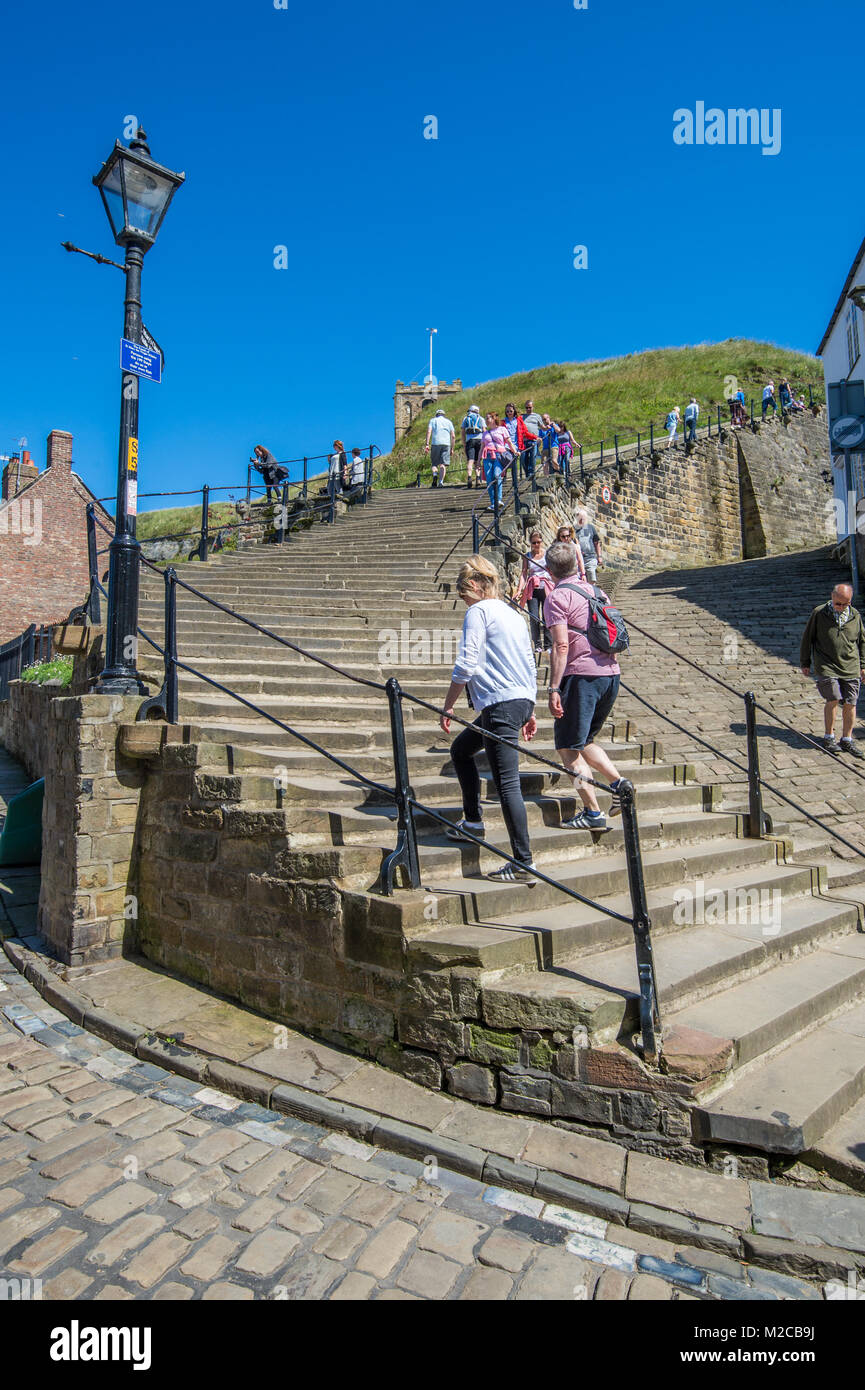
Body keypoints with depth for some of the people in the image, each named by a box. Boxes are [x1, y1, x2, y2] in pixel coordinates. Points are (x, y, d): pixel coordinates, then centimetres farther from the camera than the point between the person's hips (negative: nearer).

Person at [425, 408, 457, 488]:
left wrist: (427, 444, -4)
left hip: (435, 443, -1)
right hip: (446, 444, 1)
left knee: (434, 463, 8)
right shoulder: (448, 421, 22)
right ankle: (441, 481, -14)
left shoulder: (433, 420, 18)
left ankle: (435, 475, -21)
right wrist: (452, 448, 15)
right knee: (443, 464, 0)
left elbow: (429, 432, 1)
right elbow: (453, 436, 12)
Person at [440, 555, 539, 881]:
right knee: (460, 749, 25)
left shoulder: (478, 612, -5)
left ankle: (523, 864, -5)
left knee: (507, 784, -8)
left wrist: (447, 707, -5)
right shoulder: (512, 613, 21)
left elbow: (466, 666, -13)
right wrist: (530, 713, 26)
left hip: (500, 705, -10)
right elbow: (530, 667, 22)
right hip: (523, 701, 10)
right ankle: (473, 822, 31)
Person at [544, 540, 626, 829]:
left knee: (567, 746, 1)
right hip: (611, 675, 8)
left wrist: (554, 689, -16)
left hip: (581, 675, -8)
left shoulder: (557, 598, -6)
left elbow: (561, 646, -16)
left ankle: (593, 813, 0)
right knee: (584, 740, 22)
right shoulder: (597, 593, 16)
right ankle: (618, 784, 6)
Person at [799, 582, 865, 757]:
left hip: (851, 668, 3)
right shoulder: (819, 613, -2)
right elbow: (807, 638, 5)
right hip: (826, 666, -3)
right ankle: (828, 737, 5)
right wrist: (805, 662, 7)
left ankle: (847, 740, 13)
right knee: (833, 699, -12)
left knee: (850, 703, 1)